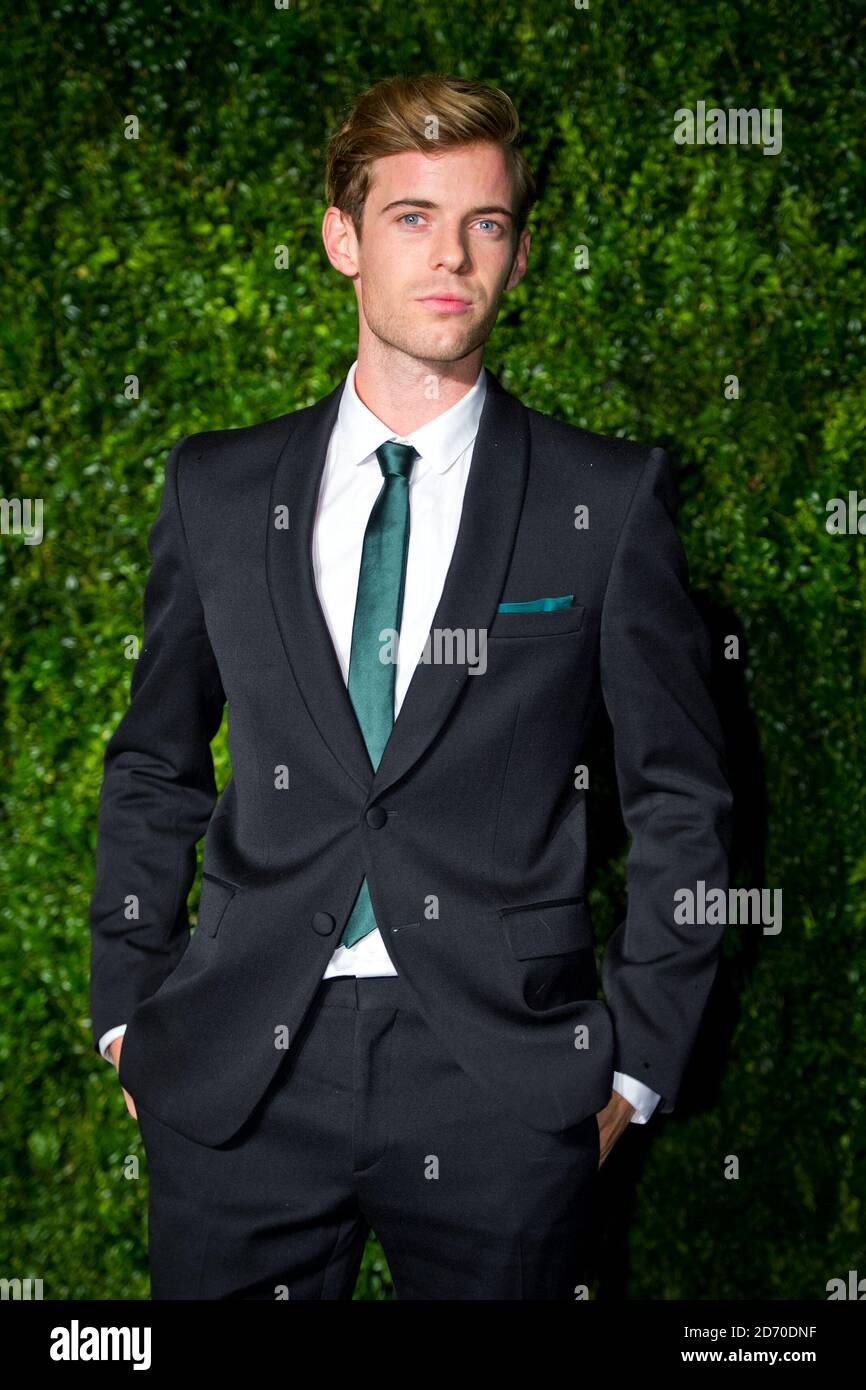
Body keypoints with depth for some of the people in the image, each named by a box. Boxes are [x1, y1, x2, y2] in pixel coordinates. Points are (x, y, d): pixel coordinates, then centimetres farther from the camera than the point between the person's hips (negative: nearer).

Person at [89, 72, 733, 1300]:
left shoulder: (610, 499, 1)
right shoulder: (218, 488, 7)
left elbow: (681, 798, 3)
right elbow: (153, 770, 14)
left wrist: (636, 1062, 0)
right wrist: (127, 1010, 9)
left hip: (502, 1078, -1)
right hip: (237, 1073, 2)